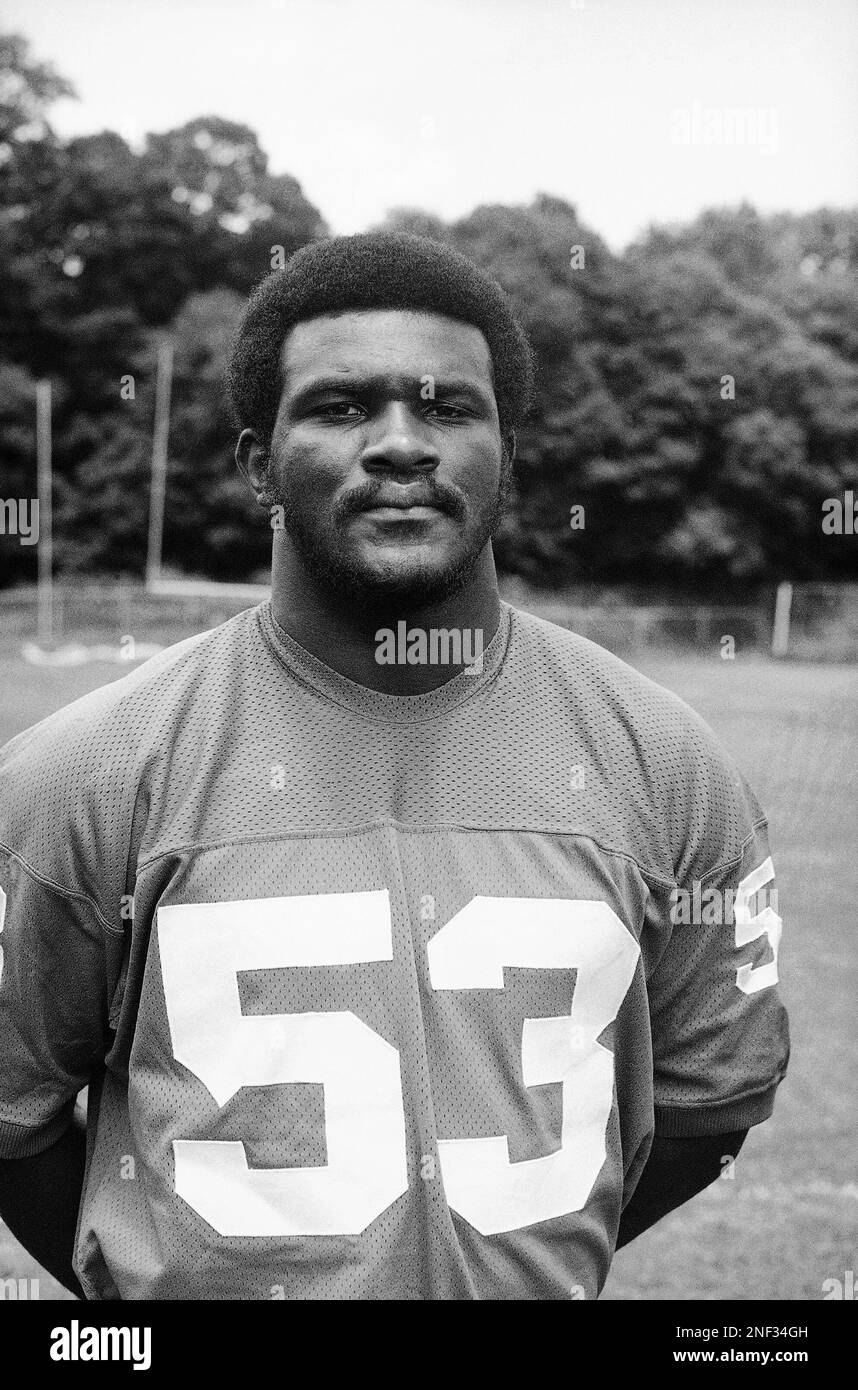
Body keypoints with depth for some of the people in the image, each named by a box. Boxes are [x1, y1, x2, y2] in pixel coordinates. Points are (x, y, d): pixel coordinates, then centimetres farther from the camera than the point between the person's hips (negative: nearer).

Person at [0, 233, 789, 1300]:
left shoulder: (659, 760, -9)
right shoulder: (92, 772, -15)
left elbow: (712, 1086, 1)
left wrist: (539, 1251, 2)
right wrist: (140, 1275, 2)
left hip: (537, 1288, 2)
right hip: (187, 1285, -1)